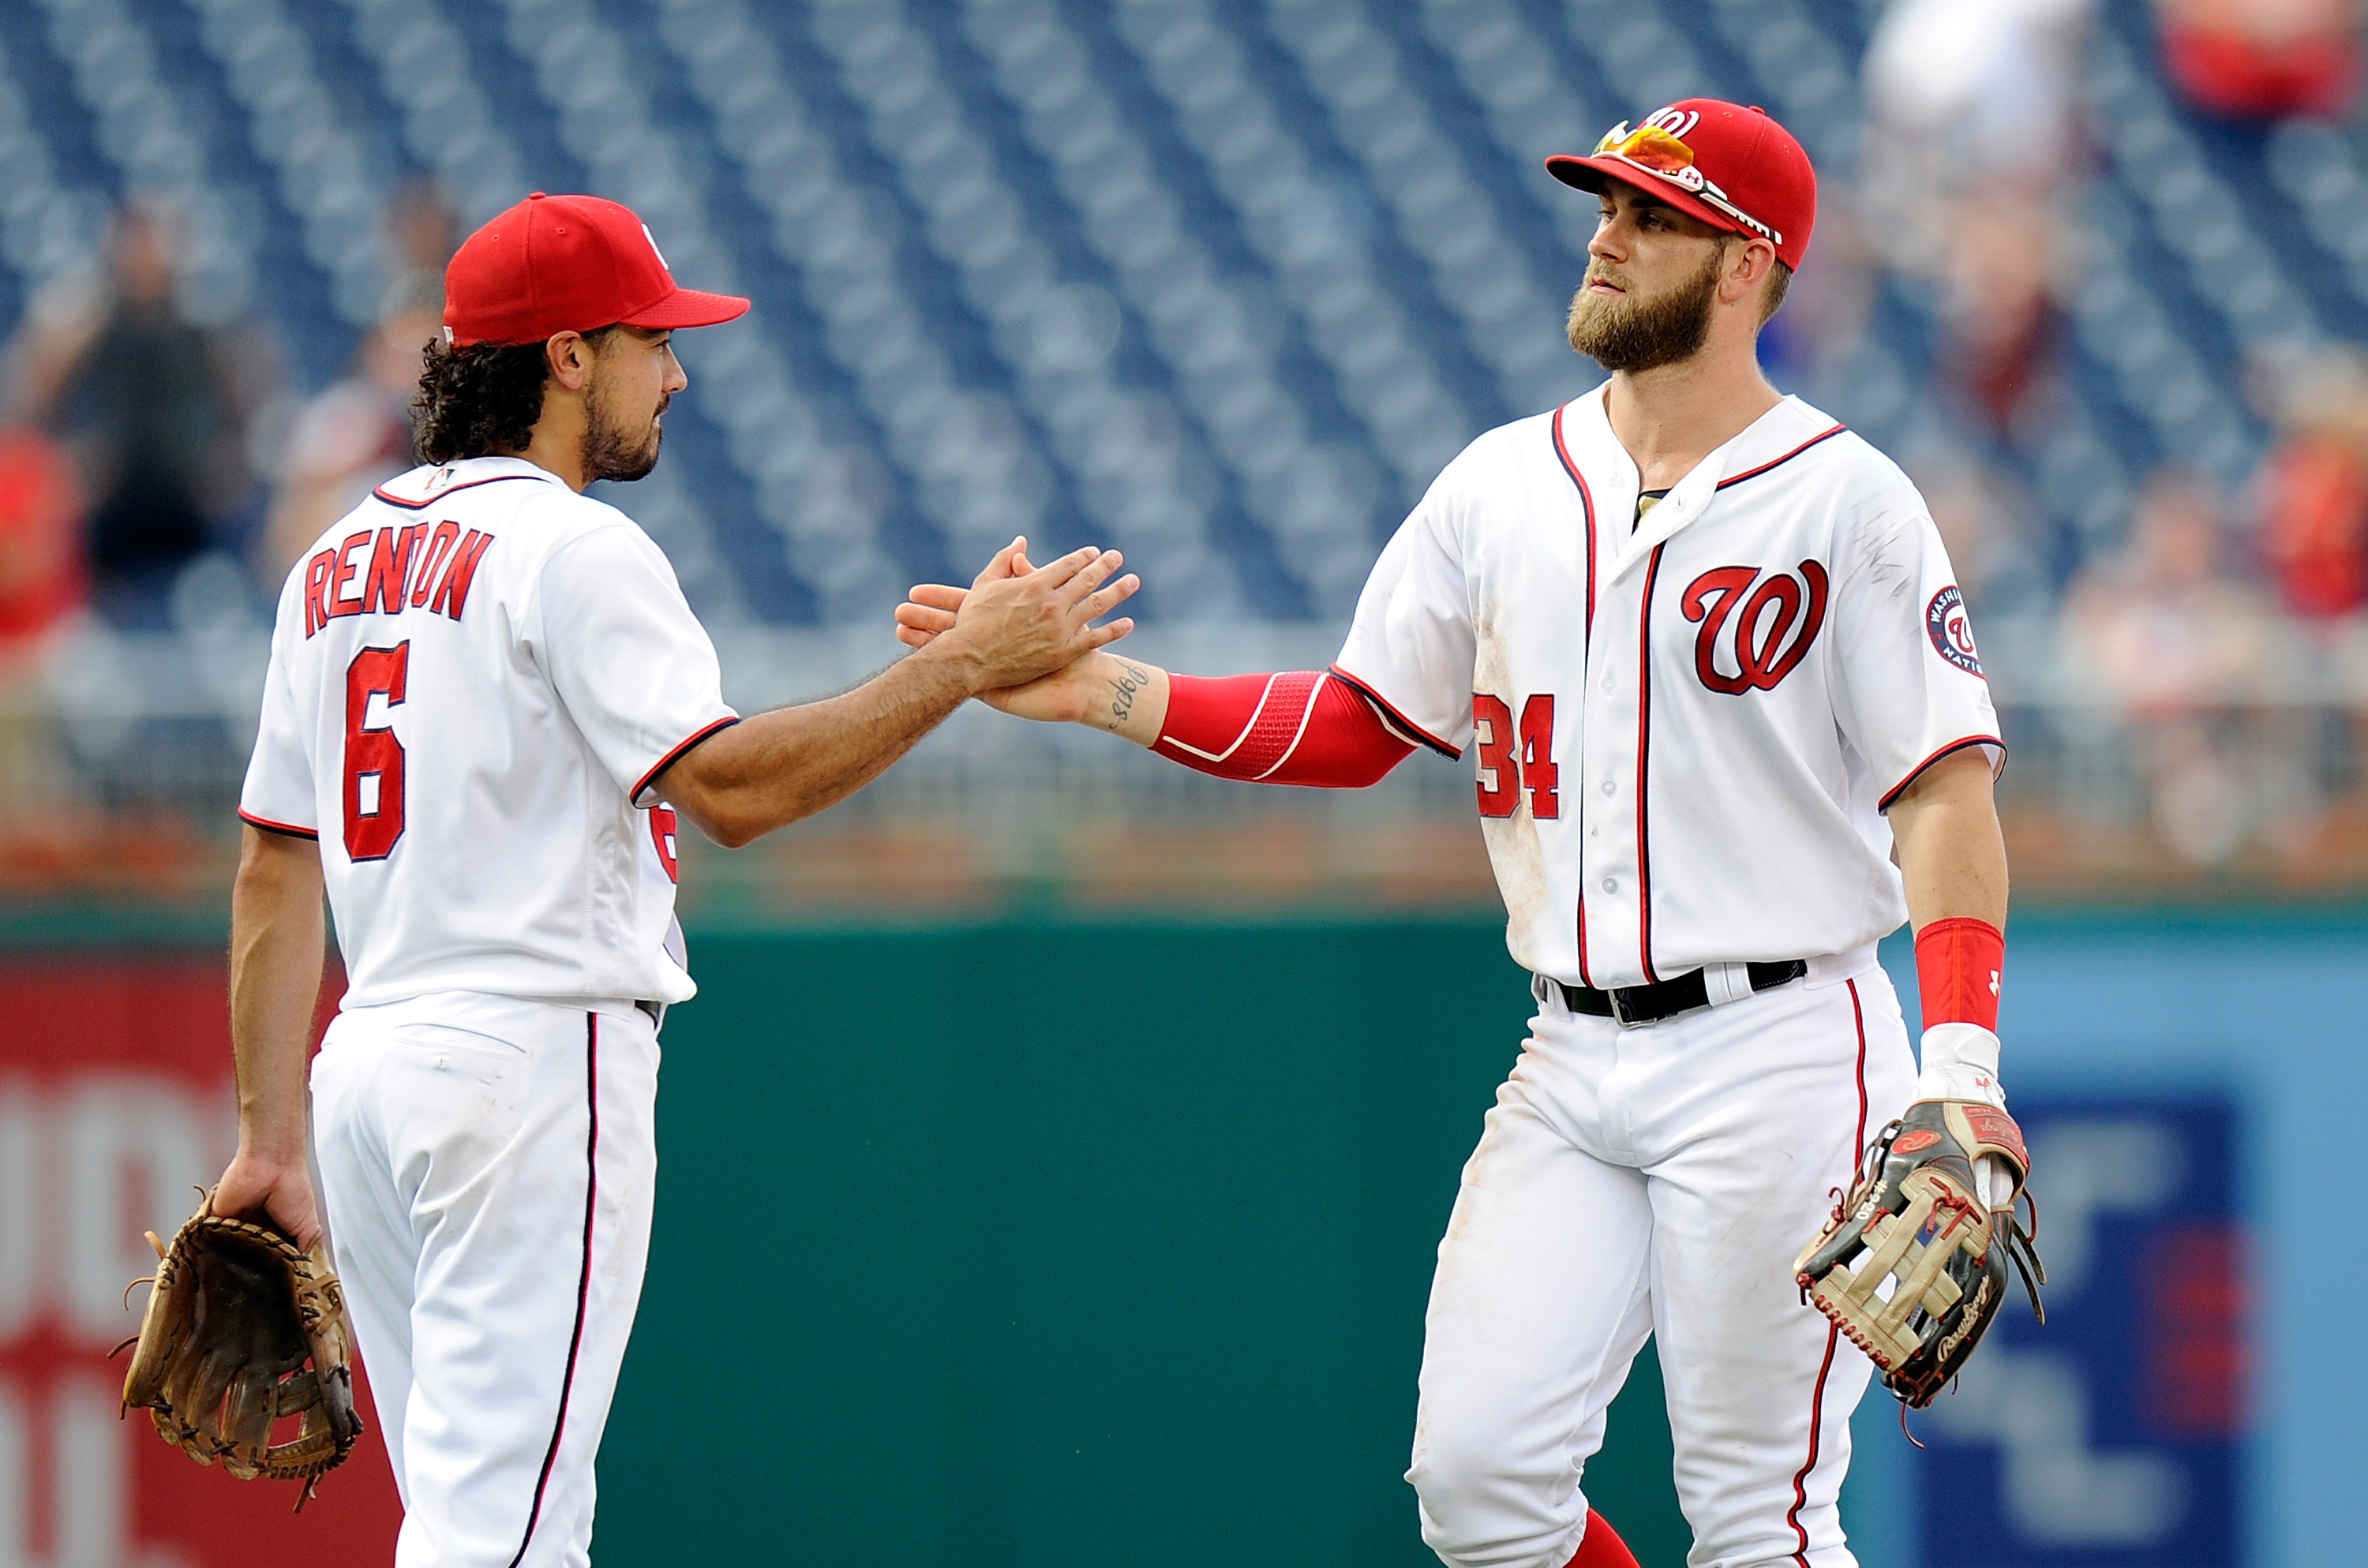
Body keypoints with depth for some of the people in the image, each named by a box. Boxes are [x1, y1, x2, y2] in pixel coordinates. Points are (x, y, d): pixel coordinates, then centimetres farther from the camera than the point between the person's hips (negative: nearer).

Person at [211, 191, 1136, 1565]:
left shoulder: (338, 564, 16)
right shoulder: (573, 550, -10)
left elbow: (276, 872, 16)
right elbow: (731, 786, -20)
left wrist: (272, 1139, 18)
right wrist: (965, 663, -16)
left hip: (371, 1066, 9)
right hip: (537, 1059, -9)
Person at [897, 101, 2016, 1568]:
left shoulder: (1845, 499, -5)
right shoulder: (1503, 485, 11)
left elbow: (1946, 785, -10)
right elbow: (1353, 726, 16)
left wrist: (1960, 1060, -22)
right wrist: (1097, 689, 4)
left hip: (1777, 1049, -5)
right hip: (1574, 1062, 5)